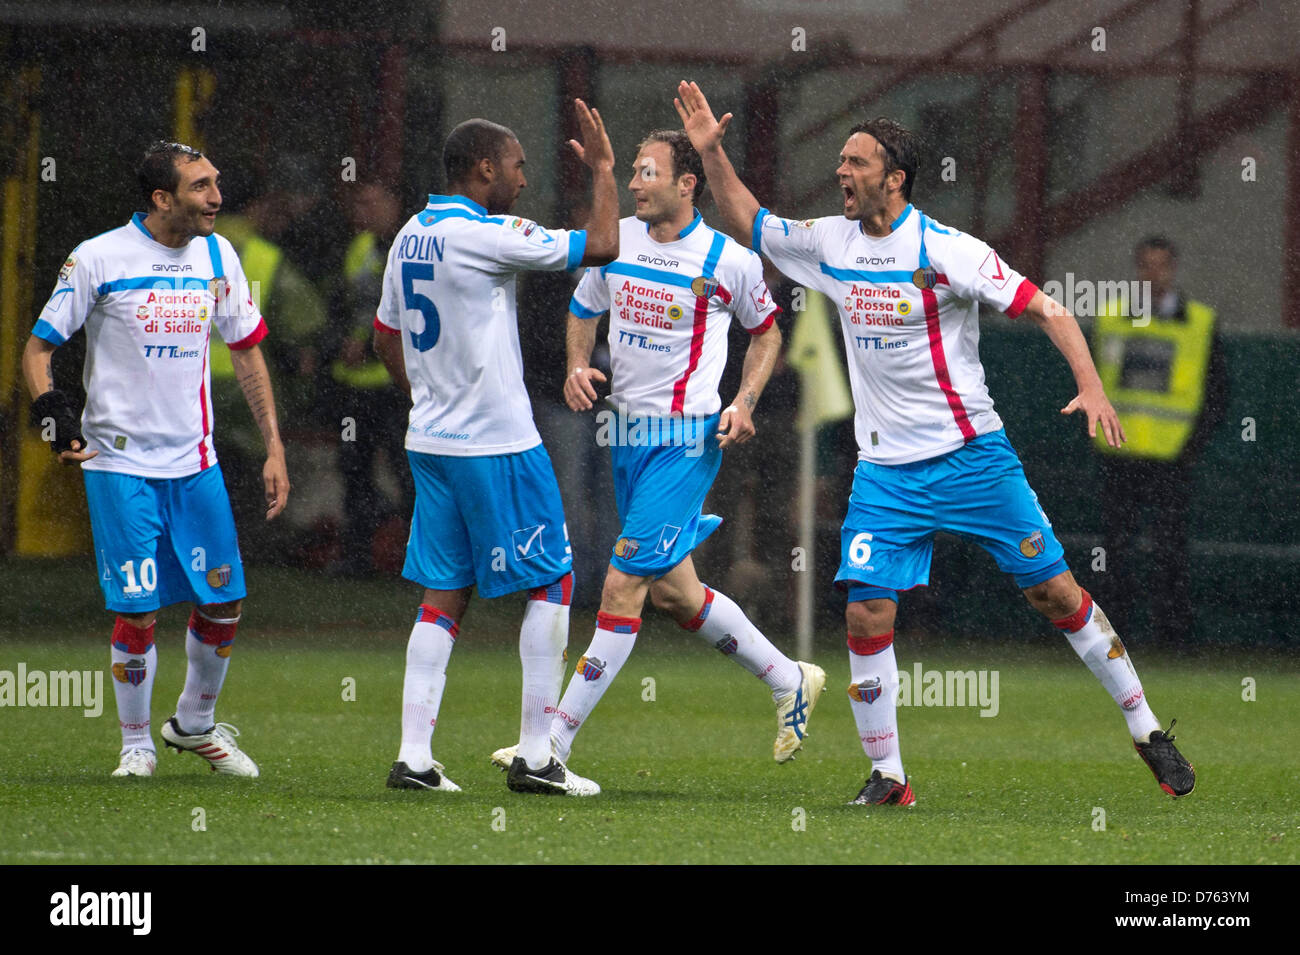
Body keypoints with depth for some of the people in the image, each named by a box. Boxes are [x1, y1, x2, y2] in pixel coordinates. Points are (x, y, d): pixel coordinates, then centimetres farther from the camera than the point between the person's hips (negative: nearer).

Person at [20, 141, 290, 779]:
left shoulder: (217, 257, 4)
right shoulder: (99, 259, -10)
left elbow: (247, 350, 14)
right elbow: (38, 347, -4)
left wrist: (274, 448, 10)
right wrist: (51, 412, -22)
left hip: (194, 461, 5)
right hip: (119, 462, -4)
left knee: (223, 603, 5)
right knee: (136, 612, -6)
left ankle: (195, 724, 28)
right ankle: (136, 745, 12)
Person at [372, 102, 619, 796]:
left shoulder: (410, 238, 10)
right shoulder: (484, 235, -16)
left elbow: (386, 336, 22)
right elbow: (602, 247, -15)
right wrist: (602, 169, -3)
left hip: (430, 444, 8)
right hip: (497, 445, -8)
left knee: (443, 596, 9)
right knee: (551, 582, 2)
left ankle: (414, 757, 4)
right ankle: (534, 757, 0)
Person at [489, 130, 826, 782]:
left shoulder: (728, 259, -8)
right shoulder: (617, 240, 5)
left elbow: (766, 330, 8)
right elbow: (584, 311, 20)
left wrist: (744, 402, -4)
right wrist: (577, 367, 0)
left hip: (686, 438, -7)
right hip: (626, 432, 7)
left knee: (624, 585, -11)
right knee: (671, 591, 10)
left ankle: (556, 740, -11)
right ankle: (789, 682, 29)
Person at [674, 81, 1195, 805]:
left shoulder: (946, 251, -13)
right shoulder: (830, 242, 4)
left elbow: (1046, 309, -13)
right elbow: (748, 223, 20)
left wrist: (1091, 385, -27)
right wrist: (712, 153, 7)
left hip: (972, 458, -4)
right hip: (885, 470, 4)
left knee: (1055, 592, -2)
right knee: (867, 614, -9)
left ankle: (1148, 732, 13)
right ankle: (887, 776, 4)